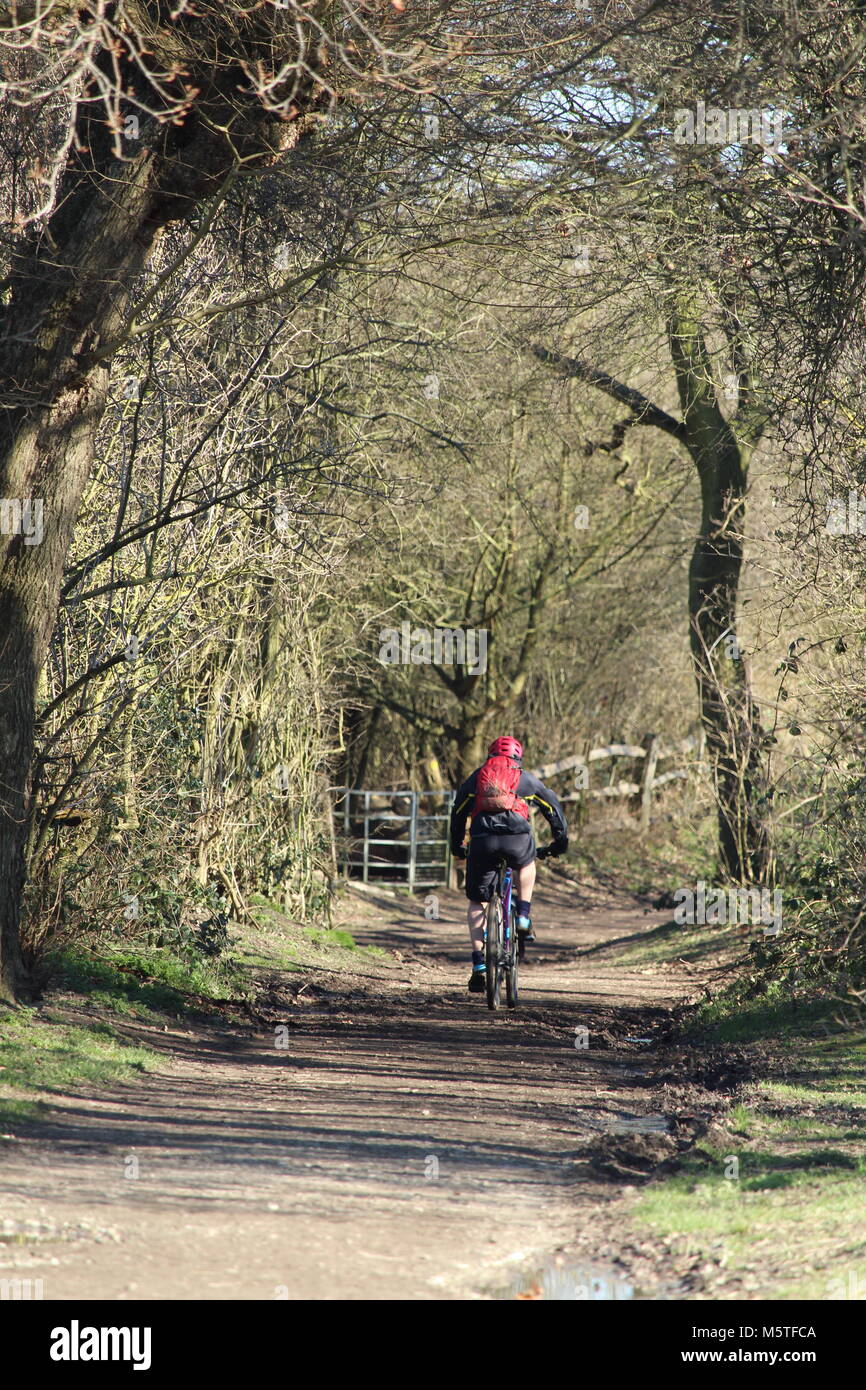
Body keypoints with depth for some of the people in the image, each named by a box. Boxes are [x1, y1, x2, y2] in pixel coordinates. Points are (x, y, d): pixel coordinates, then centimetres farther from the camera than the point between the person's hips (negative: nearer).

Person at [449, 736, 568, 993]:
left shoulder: (476, 777, 25)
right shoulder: (525, 779, 24)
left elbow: (458, 812, 27)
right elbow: (552, 806, 30)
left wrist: (456, 846, 38)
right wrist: (561, 840, 41)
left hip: (482, 841, 0)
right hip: (517, 838, 0)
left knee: (477, 902, 15)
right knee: (527, 863, 37)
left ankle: (478, 965, 5)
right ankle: (523, 918, 22)